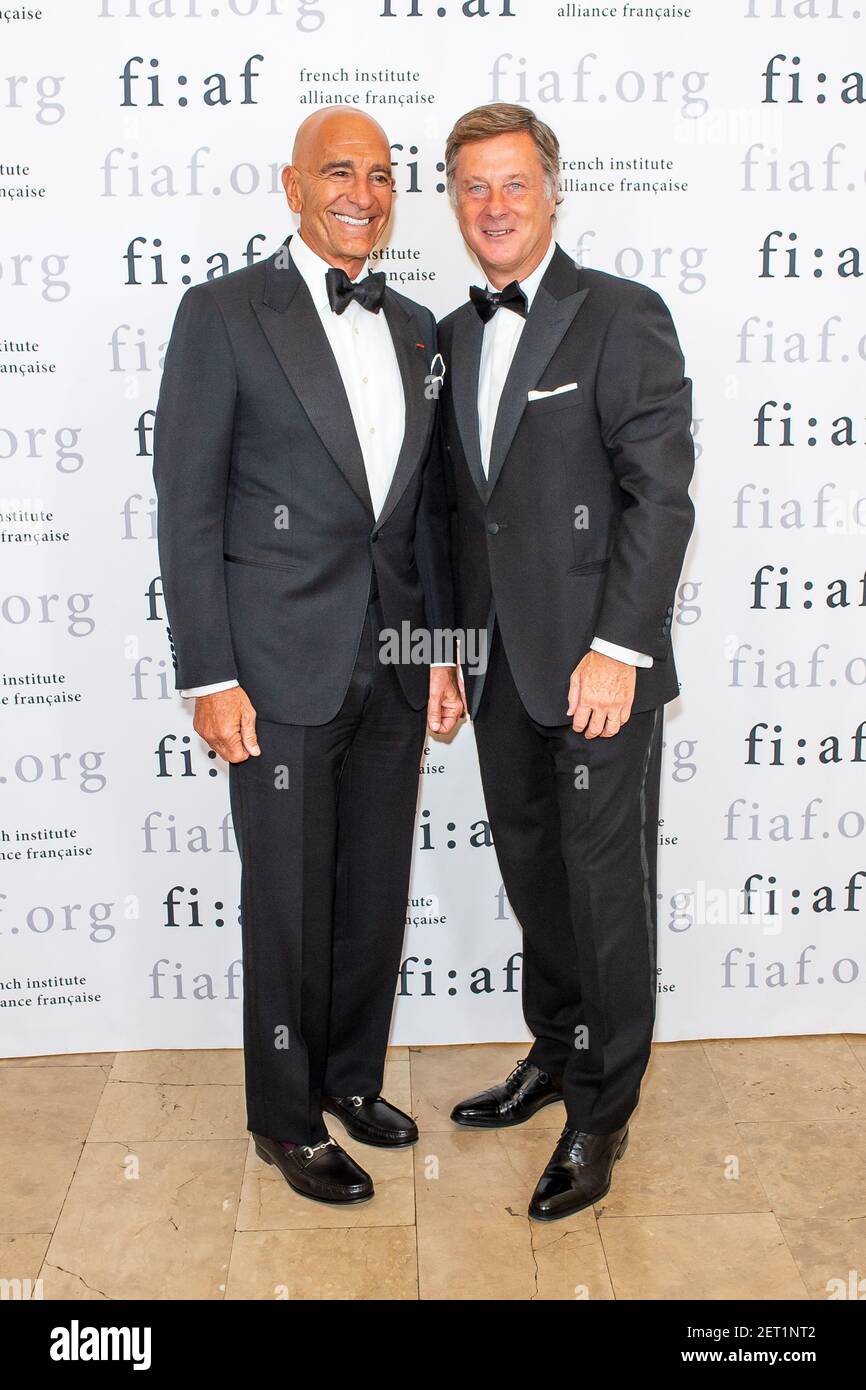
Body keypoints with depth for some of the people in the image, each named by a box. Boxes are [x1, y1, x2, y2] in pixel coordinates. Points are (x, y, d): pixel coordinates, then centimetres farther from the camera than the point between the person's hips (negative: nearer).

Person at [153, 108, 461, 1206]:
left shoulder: (415, 328, 12)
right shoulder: (224, 313, -5)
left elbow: (427, 503, 14)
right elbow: (187, 506, -8)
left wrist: (442, 650, 11)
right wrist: (208, 676, -13)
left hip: (392, 666, 6)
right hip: (283, 665, -5)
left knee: (377, 892, 15)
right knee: (289, 902, 6)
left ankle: (352, 1076, 37)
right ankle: (286, 1117, 27)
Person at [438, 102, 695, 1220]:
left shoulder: (623, 317, -7)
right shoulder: (455, 335, 13)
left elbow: (662, 494, -13)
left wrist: (616, 649, -19)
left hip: (598, 666, -6)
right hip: (503, 668, 6)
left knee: (605, 888, 3)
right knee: (531, 872, 17)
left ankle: (601, 1115, 20)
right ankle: (556, 1051, 37)